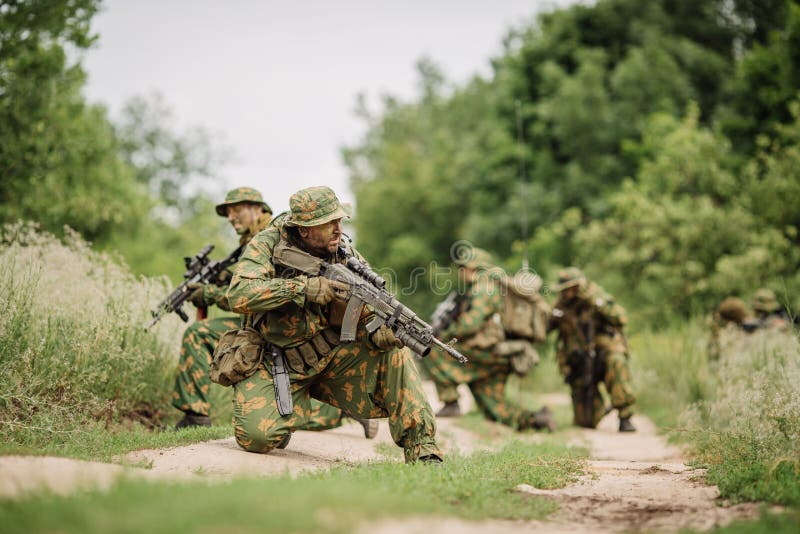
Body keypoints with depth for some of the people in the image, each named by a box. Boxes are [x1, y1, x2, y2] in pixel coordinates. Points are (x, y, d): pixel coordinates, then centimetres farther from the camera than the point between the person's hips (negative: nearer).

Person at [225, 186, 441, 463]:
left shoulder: (347, 256, -3)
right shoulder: (268, 244, -13)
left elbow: (366, 317, -3)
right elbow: (238, 295, -27)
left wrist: (378, 334, -28)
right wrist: (302, 287, -31)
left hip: (330, 357, 3)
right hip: (274, 364, -3)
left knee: (393, 353, -20)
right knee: (257, 437, -25)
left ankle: (422, 450, -15)